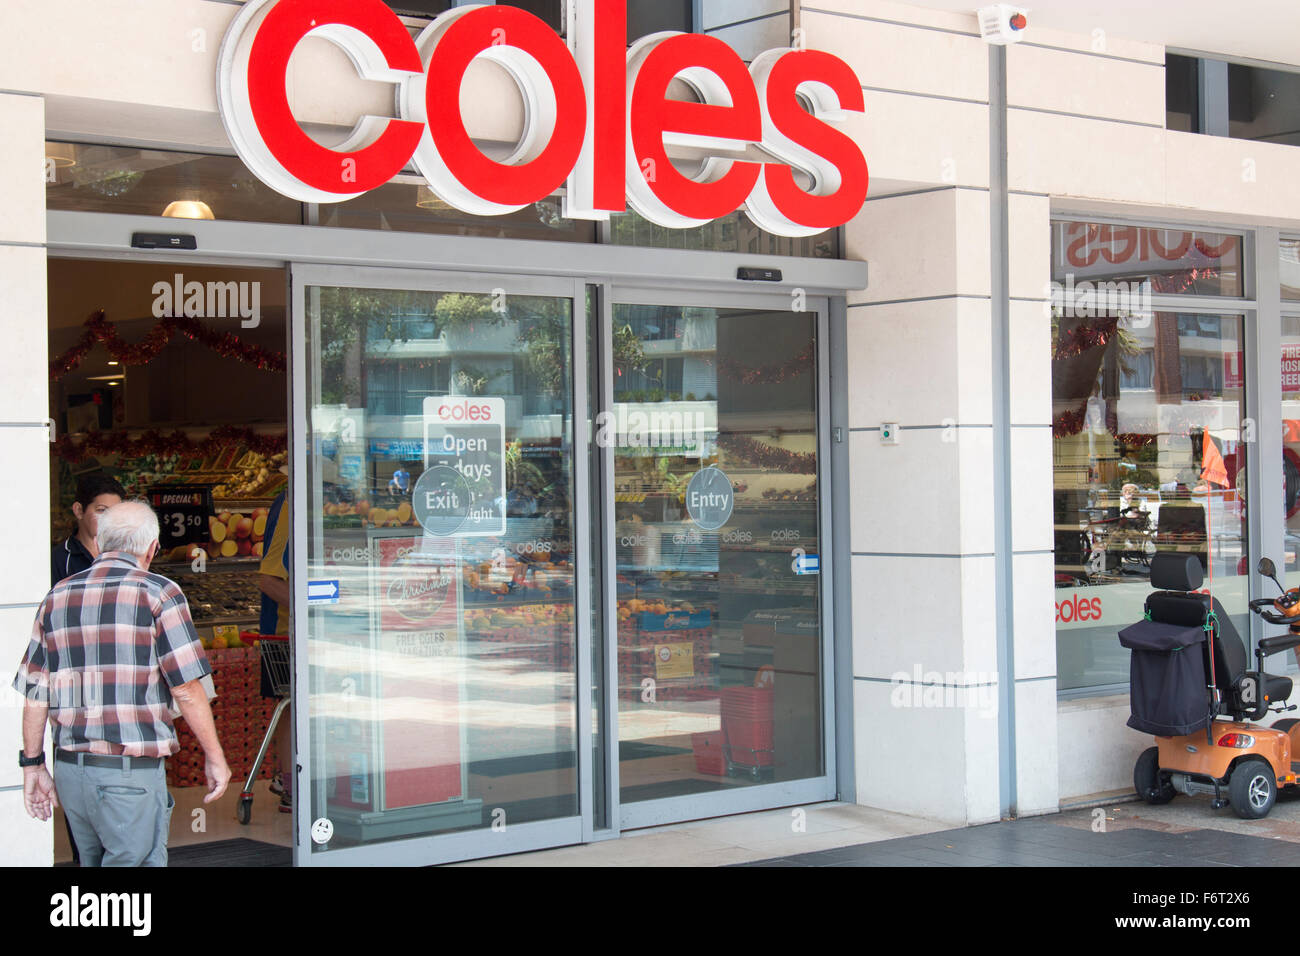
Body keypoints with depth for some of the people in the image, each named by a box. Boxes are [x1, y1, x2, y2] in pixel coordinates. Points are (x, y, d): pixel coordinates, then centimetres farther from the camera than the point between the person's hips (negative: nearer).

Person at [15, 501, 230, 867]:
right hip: (131, 769, -6)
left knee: (94, 860, 19)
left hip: (70, 768, 6)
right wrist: (215, 758, 0)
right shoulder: (158, 594, -5)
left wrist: (33, 766, 17)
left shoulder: (57, 597, 10)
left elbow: (35, 695, 9)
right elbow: (187, 689, -9)